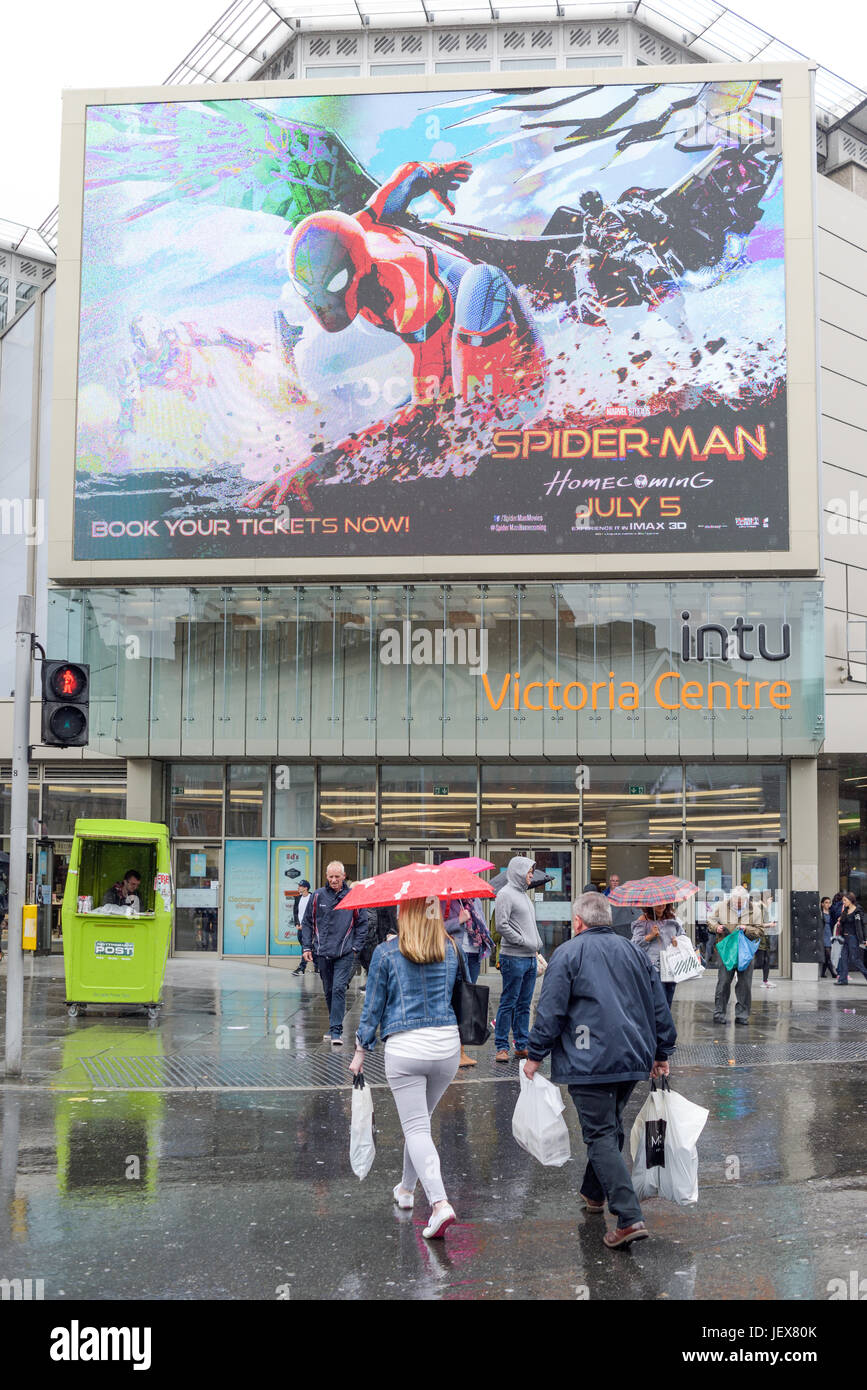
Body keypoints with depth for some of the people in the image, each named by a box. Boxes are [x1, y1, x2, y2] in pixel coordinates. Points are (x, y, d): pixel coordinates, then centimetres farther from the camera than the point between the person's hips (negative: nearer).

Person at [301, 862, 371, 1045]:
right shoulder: (317, 896, 5)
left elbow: (363, 924, 7)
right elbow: (307, 922, 11)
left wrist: (355, 947, -1)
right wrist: (306, 947, 3)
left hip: (345, 954, -3)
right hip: (322, 953, 3)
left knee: (339, 989, -13)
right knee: (328, 991, 11)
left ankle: (336, 1030, -13)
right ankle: (334, 1026, 25)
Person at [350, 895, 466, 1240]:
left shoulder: (386, 953, -4)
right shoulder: (451, 950, 5)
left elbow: (373, 1005, 1)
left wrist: (361, 1049, 9)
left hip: (404, 1047, -4)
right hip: (448, 1044, 4)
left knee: (416, 1127, -3)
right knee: (420, 1121, 22)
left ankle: (440, 1202, -19)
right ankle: (406, 1188, 36)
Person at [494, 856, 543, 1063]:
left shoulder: (523, 895, 19)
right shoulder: (505, 894, -9)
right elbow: (502, 926, -17)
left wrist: (537, 946, 12)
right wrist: (524, 942, -15)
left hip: (530, 958, 9)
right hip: (514, 958, -9)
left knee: (524, 1004, 12)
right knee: (508, 1003, -4)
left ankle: (522, 1045, 18)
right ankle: (501, 1047, 1)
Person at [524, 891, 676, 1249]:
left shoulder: (568, 953, -4)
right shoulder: (634, 952, 14)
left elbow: (550, 1011, -9)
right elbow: (659, 1007, 17)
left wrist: (536, 1055, 0)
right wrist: (662, 1053, 25)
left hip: (590, 1062, -7)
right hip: (634, 1059, 7)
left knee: (601, 1136, -6)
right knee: (610, 1127, 22)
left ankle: (629, 1218, -15)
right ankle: (594, 1193, 39)